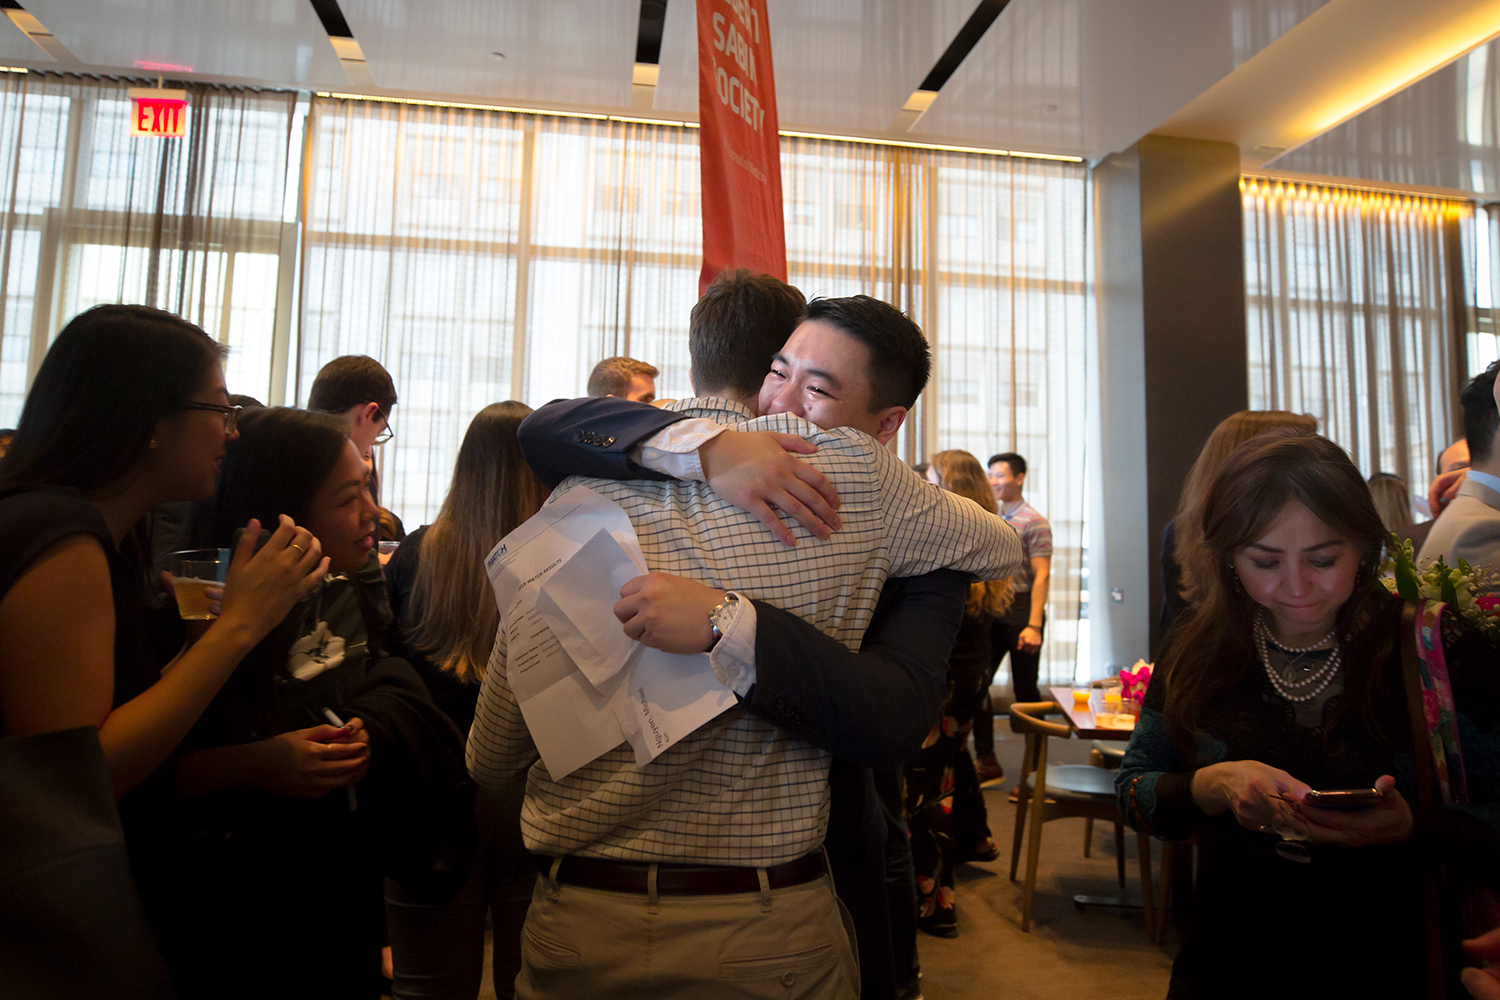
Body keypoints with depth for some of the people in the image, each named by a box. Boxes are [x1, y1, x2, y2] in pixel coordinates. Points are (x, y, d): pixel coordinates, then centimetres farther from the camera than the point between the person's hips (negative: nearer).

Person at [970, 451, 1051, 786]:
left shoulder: (1033, 522, -5)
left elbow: (1041, 576, -12)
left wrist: (1034, 625, -19)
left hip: (1021, 609, -6)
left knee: (1025, 690, 3)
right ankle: (986, 762, 12)